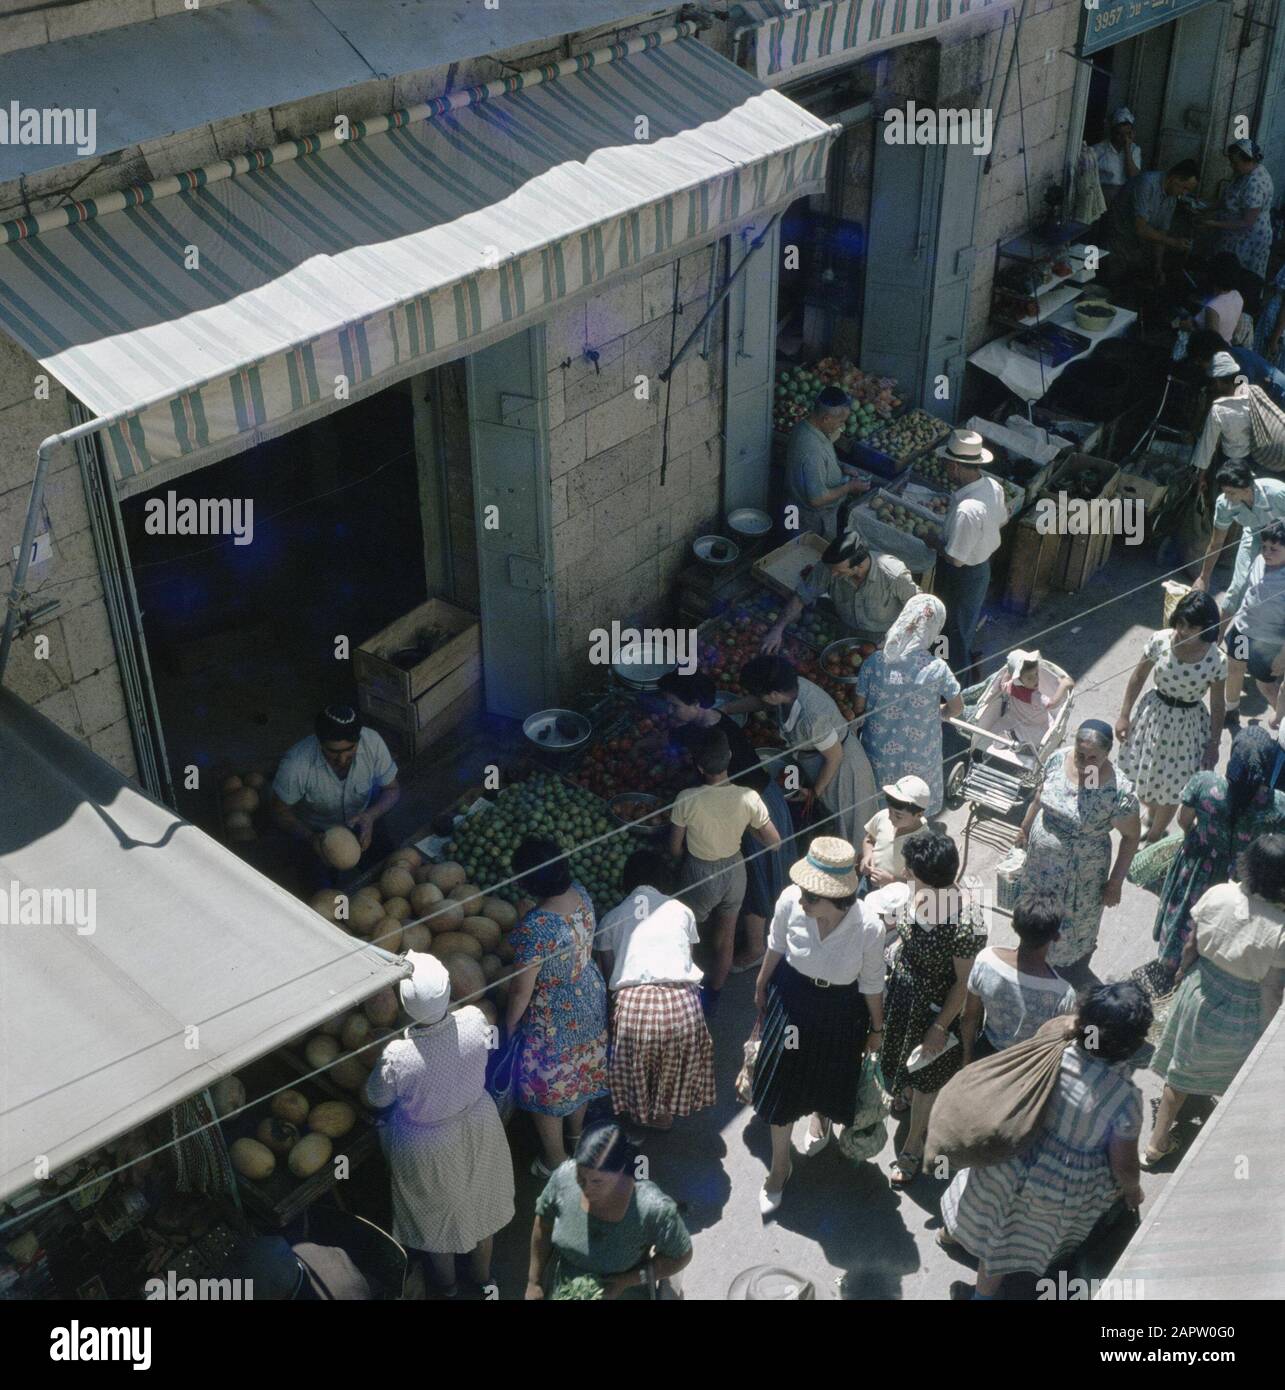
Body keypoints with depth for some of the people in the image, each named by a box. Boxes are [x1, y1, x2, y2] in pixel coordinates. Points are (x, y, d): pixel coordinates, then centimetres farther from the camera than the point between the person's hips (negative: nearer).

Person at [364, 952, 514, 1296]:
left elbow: (376, 1099, -15)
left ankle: (445, 1281, 54)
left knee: (437, 1213, 27)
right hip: (478, 1126, 3)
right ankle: (482, 1269, 57)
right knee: (479, 1198, 30)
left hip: (429, 1149, -3)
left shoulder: (397, 1057, -38)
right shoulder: (473, 1020, -30)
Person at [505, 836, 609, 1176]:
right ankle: (577, 1128, 57)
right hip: (591, 999, 7)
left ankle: (556, 1160, 39)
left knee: (547, 1085, 19)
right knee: (581, 1068, 31)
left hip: (553, 1019, -7)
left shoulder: (534, 929, -37)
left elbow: (521, 990, -24)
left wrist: (510, 1025, -8)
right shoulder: (581, 895, -15)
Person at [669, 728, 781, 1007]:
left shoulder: (688, 799, -28)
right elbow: (774, 842, -12)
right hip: (734, 871, 3)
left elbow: (674, 849, -14)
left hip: (699, 875, -3)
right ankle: (713, 994, 45)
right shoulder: (748, 798, -23)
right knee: (726, 937, 25)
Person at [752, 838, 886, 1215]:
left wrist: (877, 1029, 2)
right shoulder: (790, 901, -31)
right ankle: (779, 1164, 41)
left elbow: (871, 984, -14)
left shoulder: (869, 929, -34)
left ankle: (821, 1119, 65)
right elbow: (776, 947, -7)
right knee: (782, 1079, 15)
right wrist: (761, 985, 9)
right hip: (791, 998, 1)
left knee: (828, 1071, 26)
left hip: (839, 1011, -1)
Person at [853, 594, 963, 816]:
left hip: (879, 752, 1)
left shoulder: (874, 661, -19)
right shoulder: (937, 668, -22)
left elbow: (858, 707, -8)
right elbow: (956, 709, -8)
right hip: (918, 760, -1)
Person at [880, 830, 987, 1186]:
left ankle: (913, 1145, 42)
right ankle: (903, 1091, 65)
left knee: (925, 1076, 18)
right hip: (902, 992, 6)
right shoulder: (919, 892, -18)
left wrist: (940, 1027, -15)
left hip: (934, 1008, -6)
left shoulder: (966, 926, -38)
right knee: (899, 1054, 32)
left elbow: (964, 983, -23)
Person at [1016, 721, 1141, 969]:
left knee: (1073, 925, 23)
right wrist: (1025, 828, 16)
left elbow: (1131, 837, -18)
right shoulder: (1059, 758, -18)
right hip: (1040, 862, 5)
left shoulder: (1119, 792, -33)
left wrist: (1115, 883, -13)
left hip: (1079, 874, -5)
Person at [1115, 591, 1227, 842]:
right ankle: (1149, 809, 56)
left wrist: (1214, 744, -2)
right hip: (1154, 714, 2)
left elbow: (1217, 704, -8)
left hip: (1188, 725, -2)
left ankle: (1153, 837, 40)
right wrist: (1124, 716, 0)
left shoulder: (1217, 660, -21)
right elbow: (1138, 677, -4)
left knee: (1171, 786, 13)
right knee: (1143, 773, 20)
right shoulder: (1160, 640, -18)